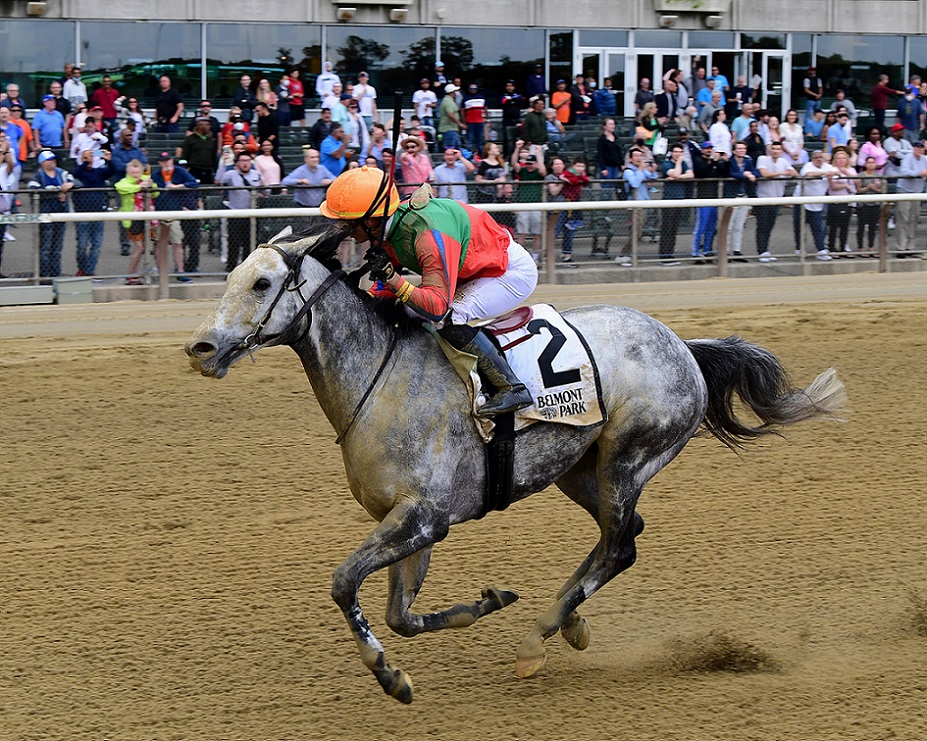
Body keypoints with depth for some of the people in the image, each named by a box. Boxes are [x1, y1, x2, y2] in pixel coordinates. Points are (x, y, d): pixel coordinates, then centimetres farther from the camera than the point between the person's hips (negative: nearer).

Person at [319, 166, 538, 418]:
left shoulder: (427, 236, -36)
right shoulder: (390, 225, -9)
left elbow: (438, 307, -39)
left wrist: (392, 278, -44)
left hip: (514, 271, -10)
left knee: (447, 317, -28)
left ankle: (513, 388, -20)